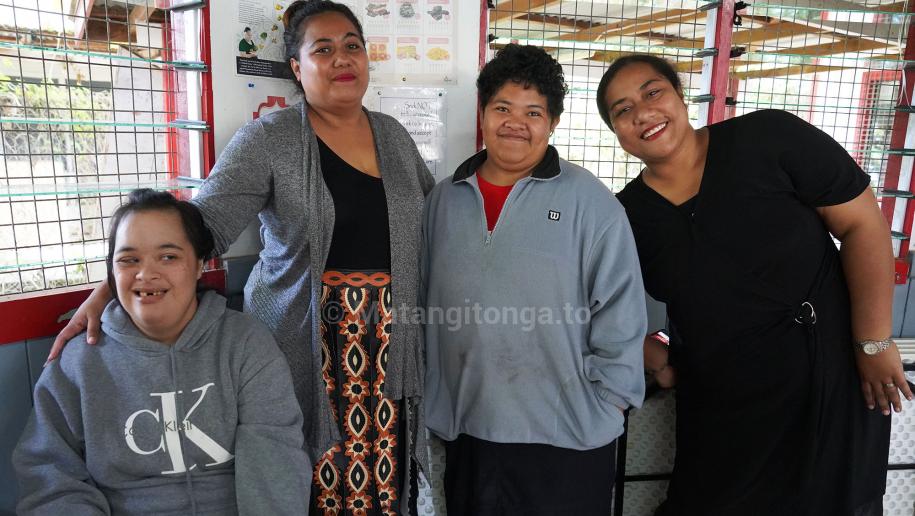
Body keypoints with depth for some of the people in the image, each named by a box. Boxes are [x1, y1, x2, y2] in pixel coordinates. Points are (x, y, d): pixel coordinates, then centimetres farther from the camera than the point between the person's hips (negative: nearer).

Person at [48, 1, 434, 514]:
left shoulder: (394, 133, 10)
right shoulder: (269, 139, -5)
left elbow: (435, 210, 22)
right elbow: (204, 220, -13)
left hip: (390, 338, 4)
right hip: (306, 335, -3)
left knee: (382, 474, 8)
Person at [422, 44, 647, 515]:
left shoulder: (589, 201, -8)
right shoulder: (444, 200, 5)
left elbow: (620, 313, -7)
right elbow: (426, 306, 11)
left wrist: (604, 409, -6)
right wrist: (430, 403, 12)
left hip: (567, 437, -3)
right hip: (464, 431, 4)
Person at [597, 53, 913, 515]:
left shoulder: (767, 138, -14)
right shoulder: (624, 218, -6)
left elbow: (862, 223, -11)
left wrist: (874, 343, -10)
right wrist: (659, 361, -7)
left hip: (833, 376, -1)